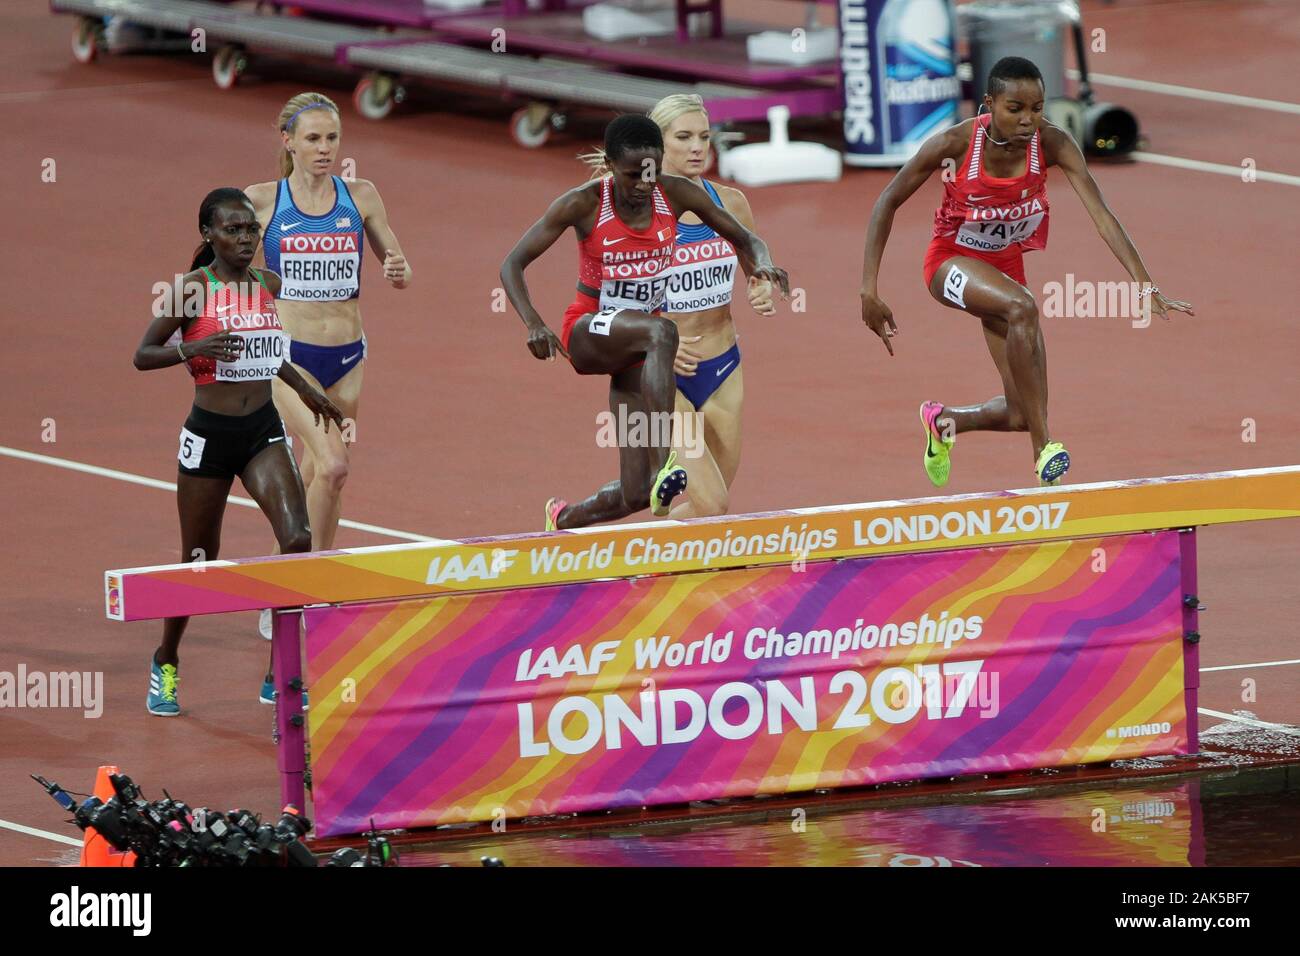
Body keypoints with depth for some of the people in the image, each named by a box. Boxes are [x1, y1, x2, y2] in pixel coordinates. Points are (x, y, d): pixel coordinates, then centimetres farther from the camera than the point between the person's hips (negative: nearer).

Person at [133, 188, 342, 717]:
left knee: (298, 539, -18)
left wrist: (305, 389, 25)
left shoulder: (270, 286, 6)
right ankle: (165, 663, 33)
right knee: (199, 561, 8)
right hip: (209, 434, -4)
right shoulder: (193, 288, -9)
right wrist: (192, 349, -24)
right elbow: (142, 355, -7)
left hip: (264, 433, 4)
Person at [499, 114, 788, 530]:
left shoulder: (676, 194, -7)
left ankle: (564, 519, 31)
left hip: (634, 348, 4)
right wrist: (534, 325, -30)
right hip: (587, 335, -4)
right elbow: (513, 264, -13)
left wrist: (762, 263, -22)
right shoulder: (584, 205, -15)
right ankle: (662, 465, -49)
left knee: (634, 495, -3)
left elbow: (744, 238, 3)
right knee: (661, 332, -40)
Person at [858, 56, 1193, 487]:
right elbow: (887, 203, -15)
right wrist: (869, 290, -19)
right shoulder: (955, 144, -25)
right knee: (1022, 306, -39)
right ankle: (1044, 451, -35)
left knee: (1021, 415, 0)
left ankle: (943, 419, 34)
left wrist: (1144, 284, -40)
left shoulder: (1052, 143, -21)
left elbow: (1101, 214, -28)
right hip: (952, 260, -4)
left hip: (1006, 265, 4)